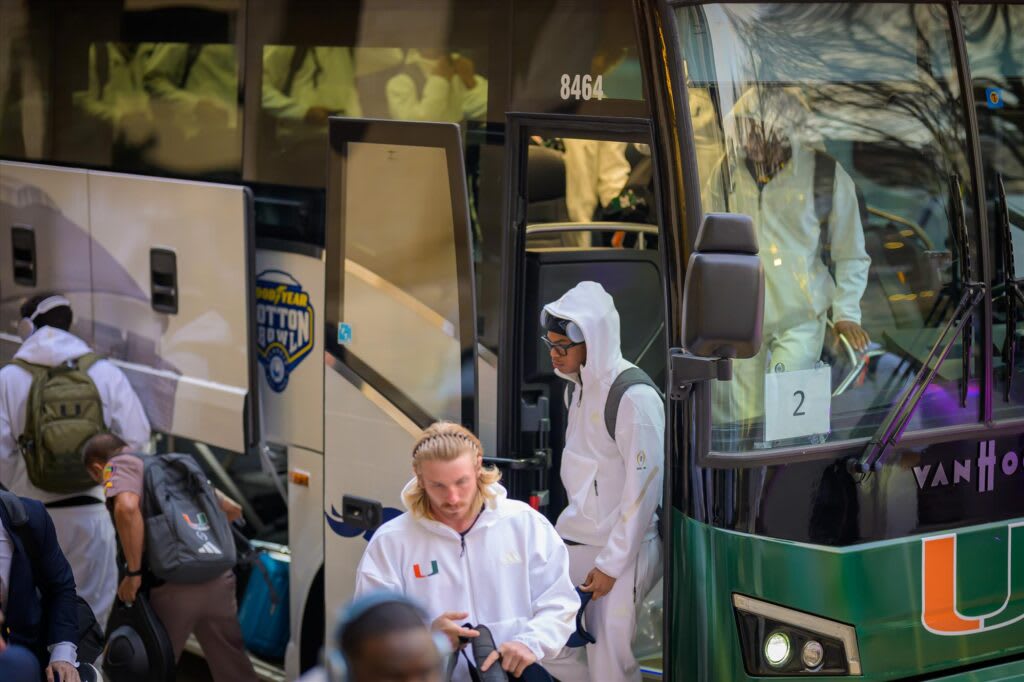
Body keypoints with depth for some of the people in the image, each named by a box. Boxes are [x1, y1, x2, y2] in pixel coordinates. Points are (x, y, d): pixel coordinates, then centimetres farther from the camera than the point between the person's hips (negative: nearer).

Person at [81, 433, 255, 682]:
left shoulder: (118, 466, 4)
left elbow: (127, 507, -21)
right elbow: (233, 510, 32)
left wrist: (133, 573, -15)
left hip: (172, 586, -6)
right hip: (219, 578, 6)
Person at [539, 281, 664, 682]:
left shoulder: (634, 397, -19)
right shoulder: (578, 385, 6)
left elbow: (644, 486, -19)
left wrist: (611, 563, -16)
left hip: (624, 547, -8)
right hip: (576, 540, 8)